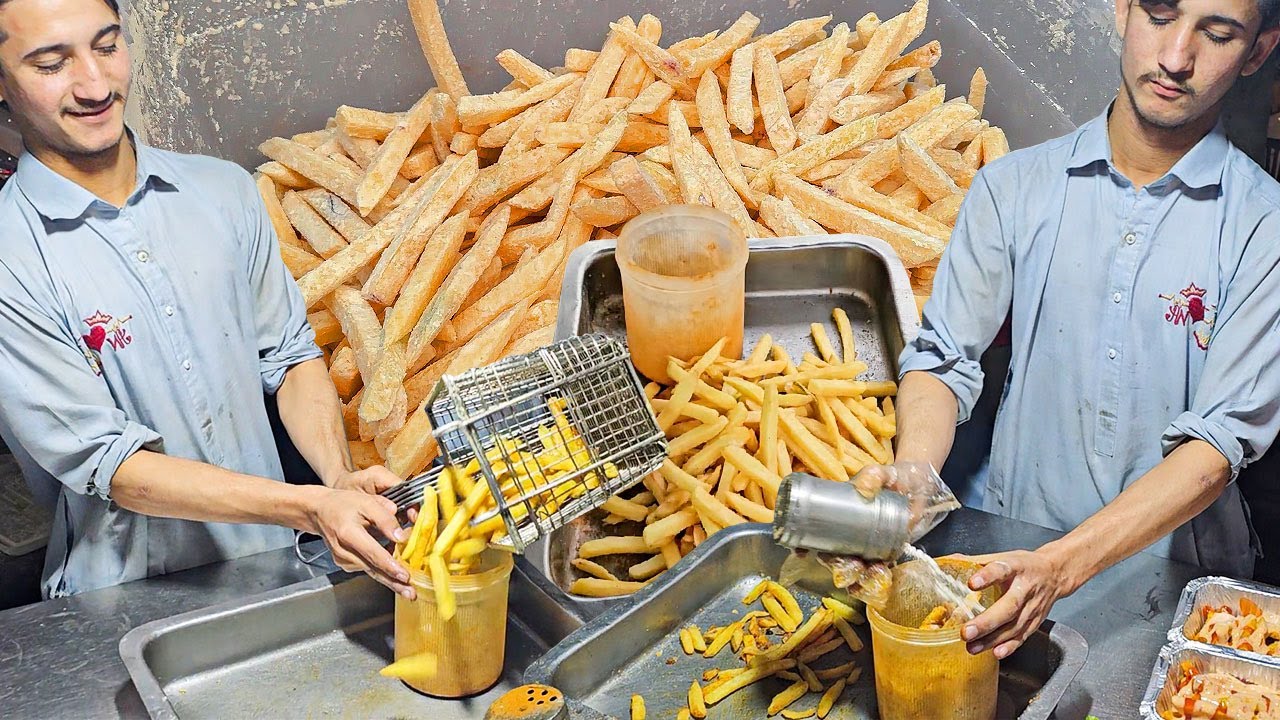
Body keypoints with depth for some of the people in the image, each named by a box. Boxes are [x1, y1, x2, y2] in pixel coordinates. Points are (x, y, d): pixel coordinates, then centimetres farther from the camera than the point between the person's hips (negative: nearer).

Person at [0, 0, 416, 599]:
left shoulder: (225, 190, 3)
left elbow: (289, 354, 6)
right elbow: (104, 461, -14)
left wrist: (340, 479, -12)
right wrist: (311, 508, -24)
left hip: (273, 556, 3)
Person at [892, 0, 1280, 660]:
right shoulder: (1013, 188, -1)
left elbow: (1219, 440, -15)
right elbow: (944, 359, -5)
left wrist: (1063, 565, -29)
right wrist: (909, 478, -26)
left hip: (1179, 577, 0)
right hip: (1011, 556, 1)